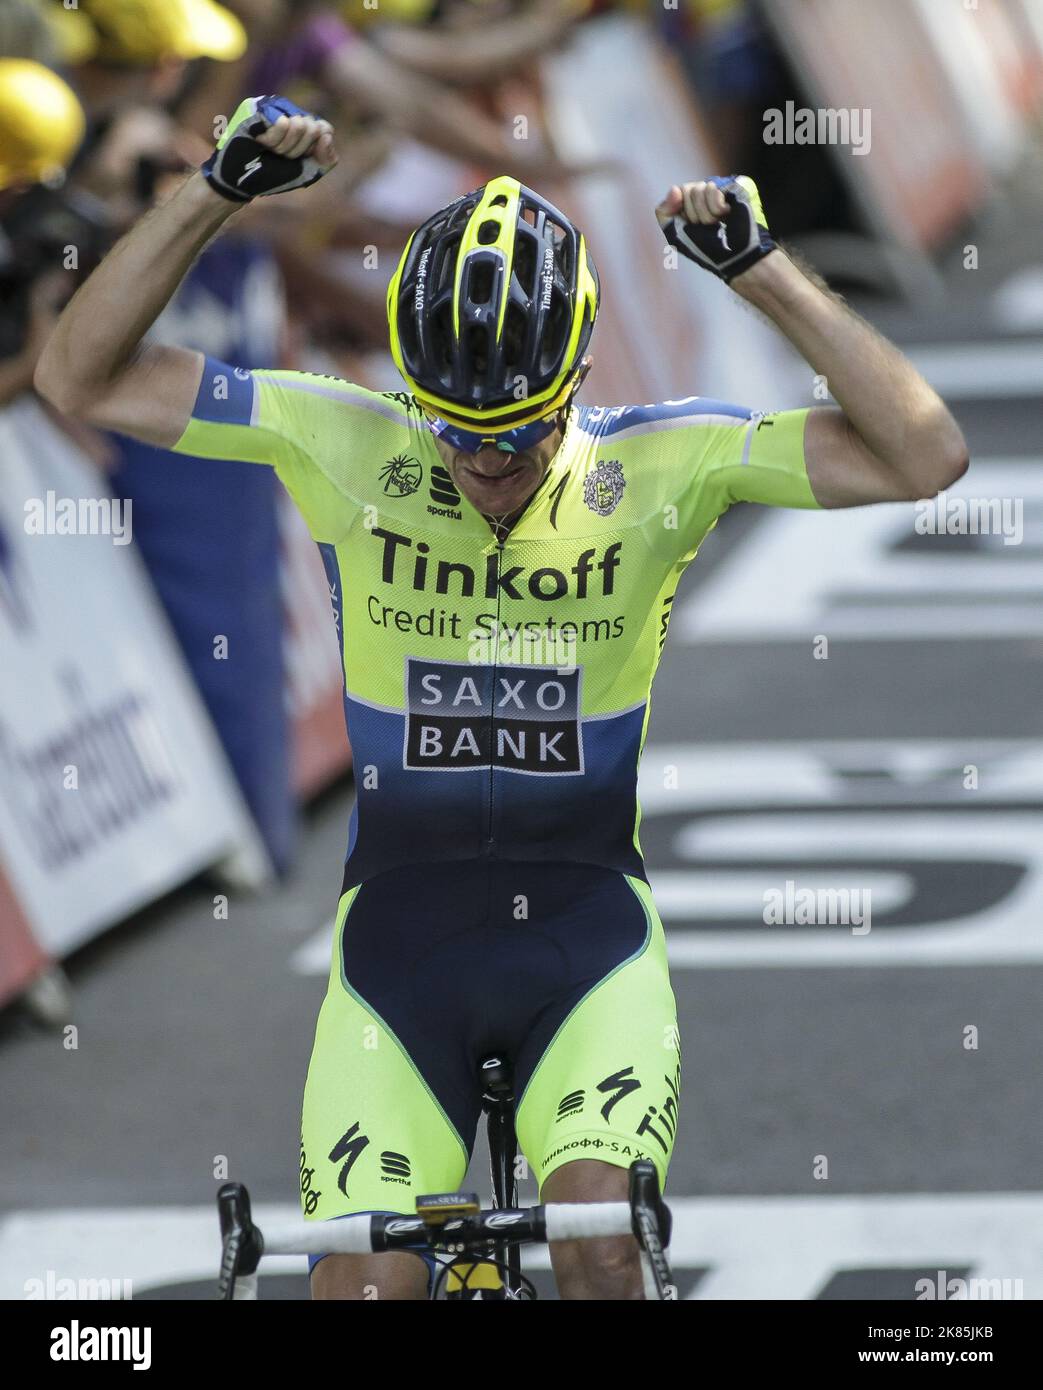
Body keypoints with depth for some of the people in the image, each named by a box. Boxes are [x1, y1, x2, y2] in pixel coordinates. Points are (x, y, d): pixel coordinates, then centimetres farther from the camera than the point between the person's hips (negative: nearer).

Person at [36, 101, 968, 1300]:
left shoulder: (660, 466, -6)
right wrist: (216, 193, -13)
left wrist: (762, 272, -21)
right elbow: (82, 379, -4)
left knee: (599, 1239, -25)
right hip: (399, 920, 1)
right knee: (361, 1283, -13)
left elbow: (925, 458, -14)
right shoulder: (347, 449, -5)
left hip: (587, 928, -1)